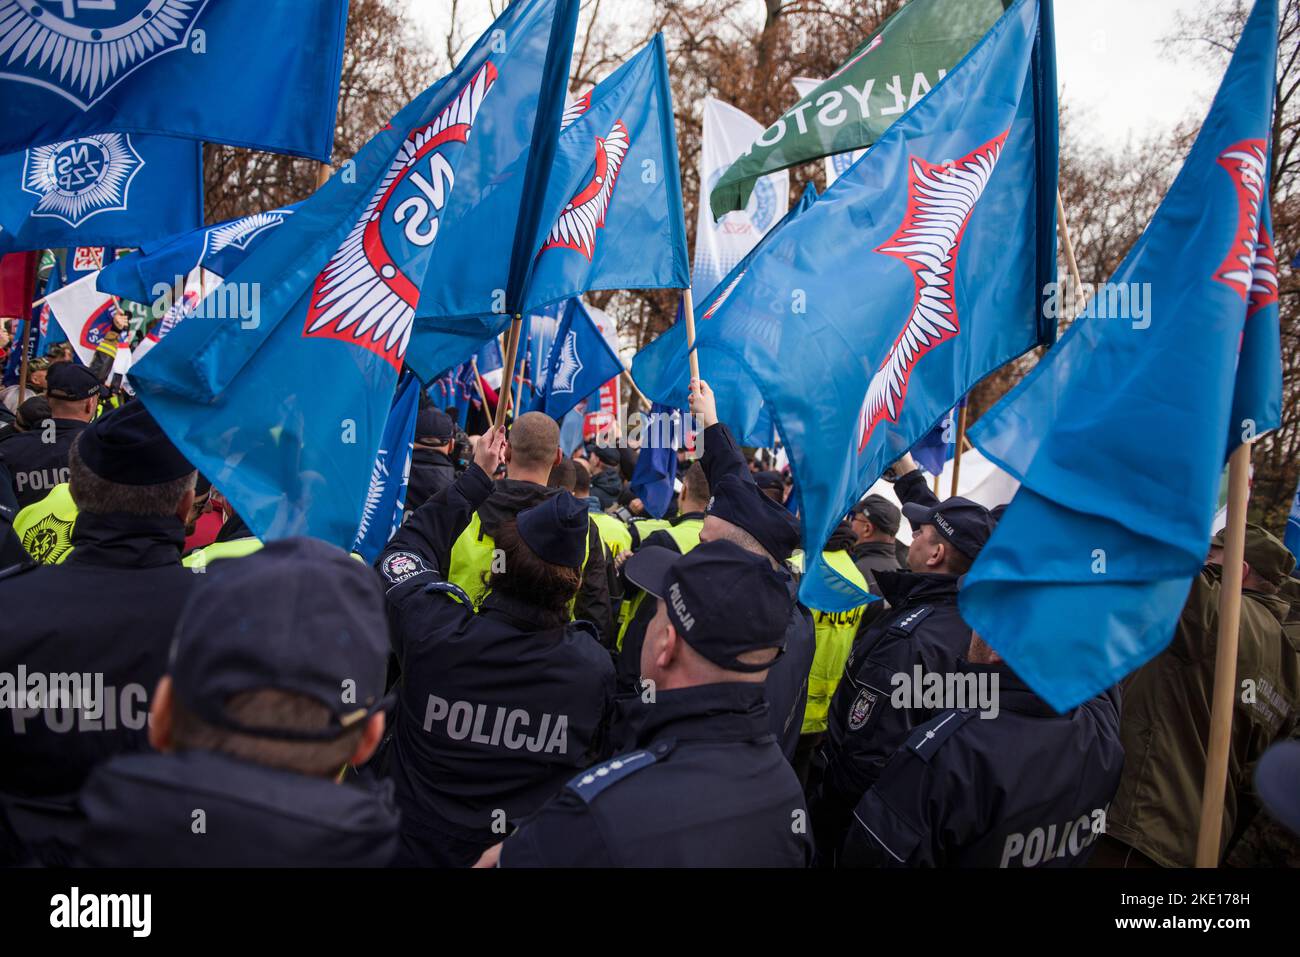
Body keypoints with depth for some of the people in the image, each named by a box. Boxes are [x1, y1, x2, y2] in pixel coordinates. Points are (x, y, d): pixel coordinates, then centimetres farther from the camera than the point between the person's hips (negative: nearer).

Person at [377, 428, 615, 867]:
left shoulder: (431, 631, -27)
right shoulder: (597, 666, -25)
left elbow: (407, 544, -6)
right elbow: (598, 755, -5)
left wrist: (476, 477, 3)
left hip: (419, 849, 0)